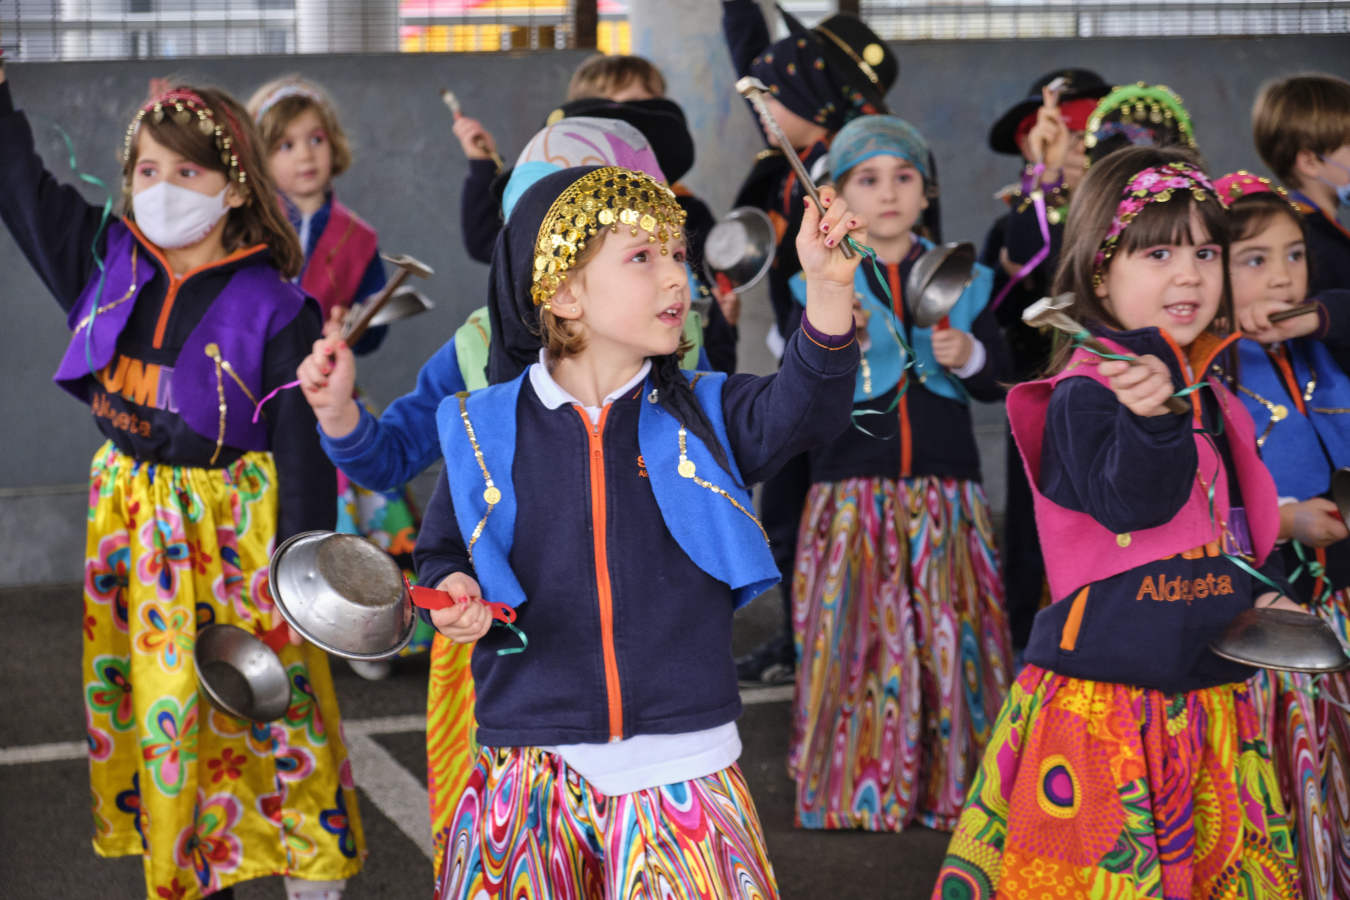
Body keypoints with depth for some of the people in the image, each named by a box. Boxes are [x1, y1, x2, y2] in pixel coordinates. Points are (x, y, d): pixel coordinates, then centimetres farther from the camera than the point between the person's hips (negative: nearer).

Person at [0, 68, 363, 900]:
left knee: (276, 718, 0)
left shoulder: (276, 309, -13)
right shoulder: (108, 261, 1)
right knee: (154, 708, 13)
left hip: (233, 531, -5)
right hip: (131, 521, 5)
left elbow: (304, 449, -11)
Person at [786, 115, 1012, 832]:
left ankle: (953, 787, 13)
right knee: (857, 639, -2)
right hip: (851, 492, -2)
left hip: (945, 491, 2)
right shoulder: (820, 283, 4)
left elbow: (998, 382, 11)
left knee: (950, 638, 2)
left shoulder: (961, 277, 10)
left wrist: (971, 358, -10)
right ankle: (856, 793, 9)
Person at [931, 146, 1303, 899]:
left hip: (1211, 694, 8)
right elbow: (1130, 502, -29)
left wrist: (1267, 589, 7)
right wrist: (1153, 418, -44)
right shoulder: (1085, 393, -14)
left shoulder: (1212, 398, 11)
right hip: (1104, 699, -7)